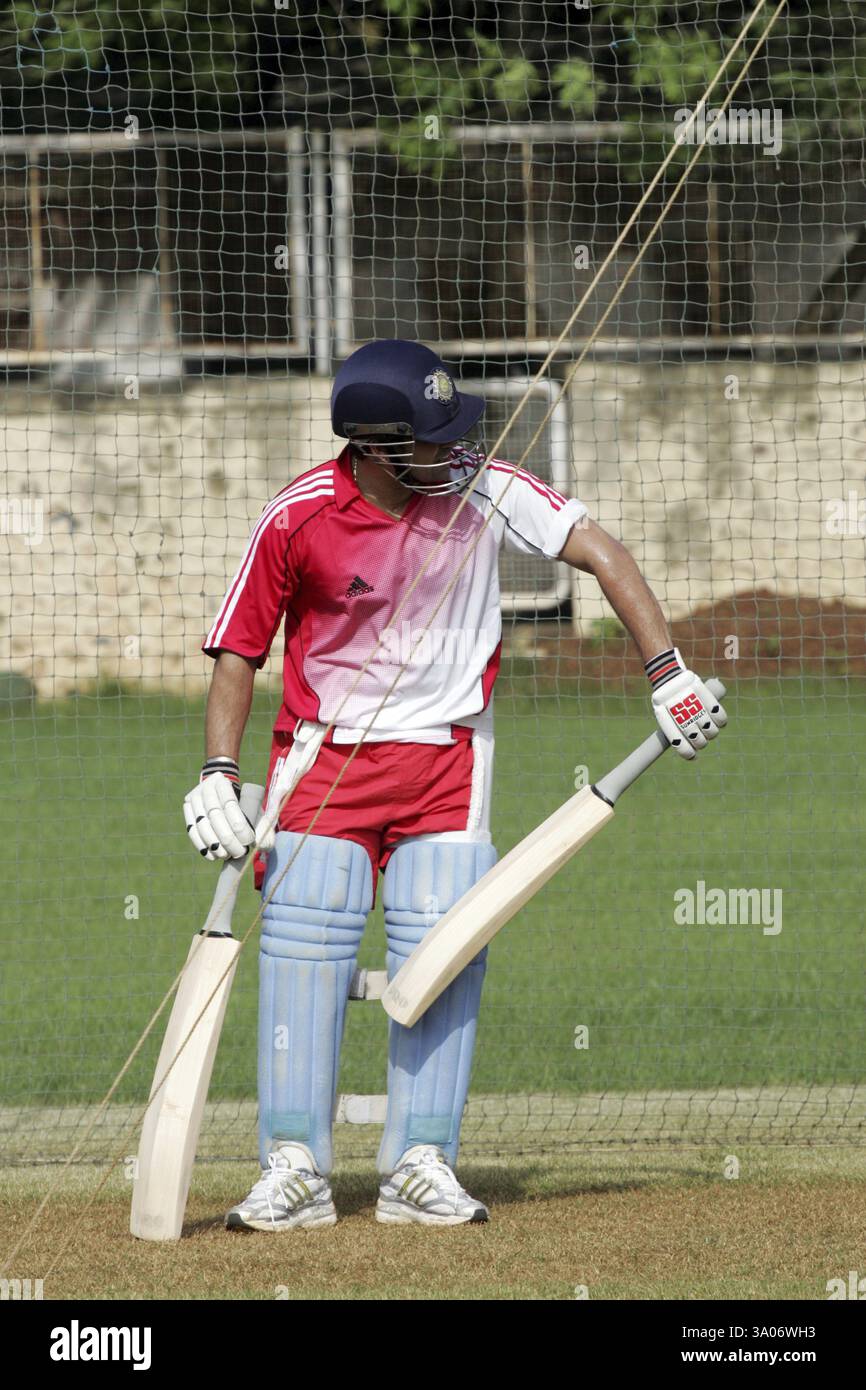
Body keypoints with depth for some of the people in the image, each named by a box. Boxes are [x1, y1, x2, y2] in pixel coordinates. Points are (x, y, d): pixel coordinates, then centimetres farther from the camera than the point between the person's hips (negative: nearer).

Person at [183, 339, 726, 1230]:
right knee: (303, 935, -12)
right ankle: (294, 1170, -9)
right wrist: (218, 773, -14)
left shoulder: (483, 490, -10)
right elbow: (239, 650, -3)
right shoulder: (297, 519, -12)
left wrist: (667, 674, -17)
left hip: (447, 755, 1)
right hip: (325, 754, -1)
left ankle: (421, 1167, -4)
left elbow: (600, 554, -9)